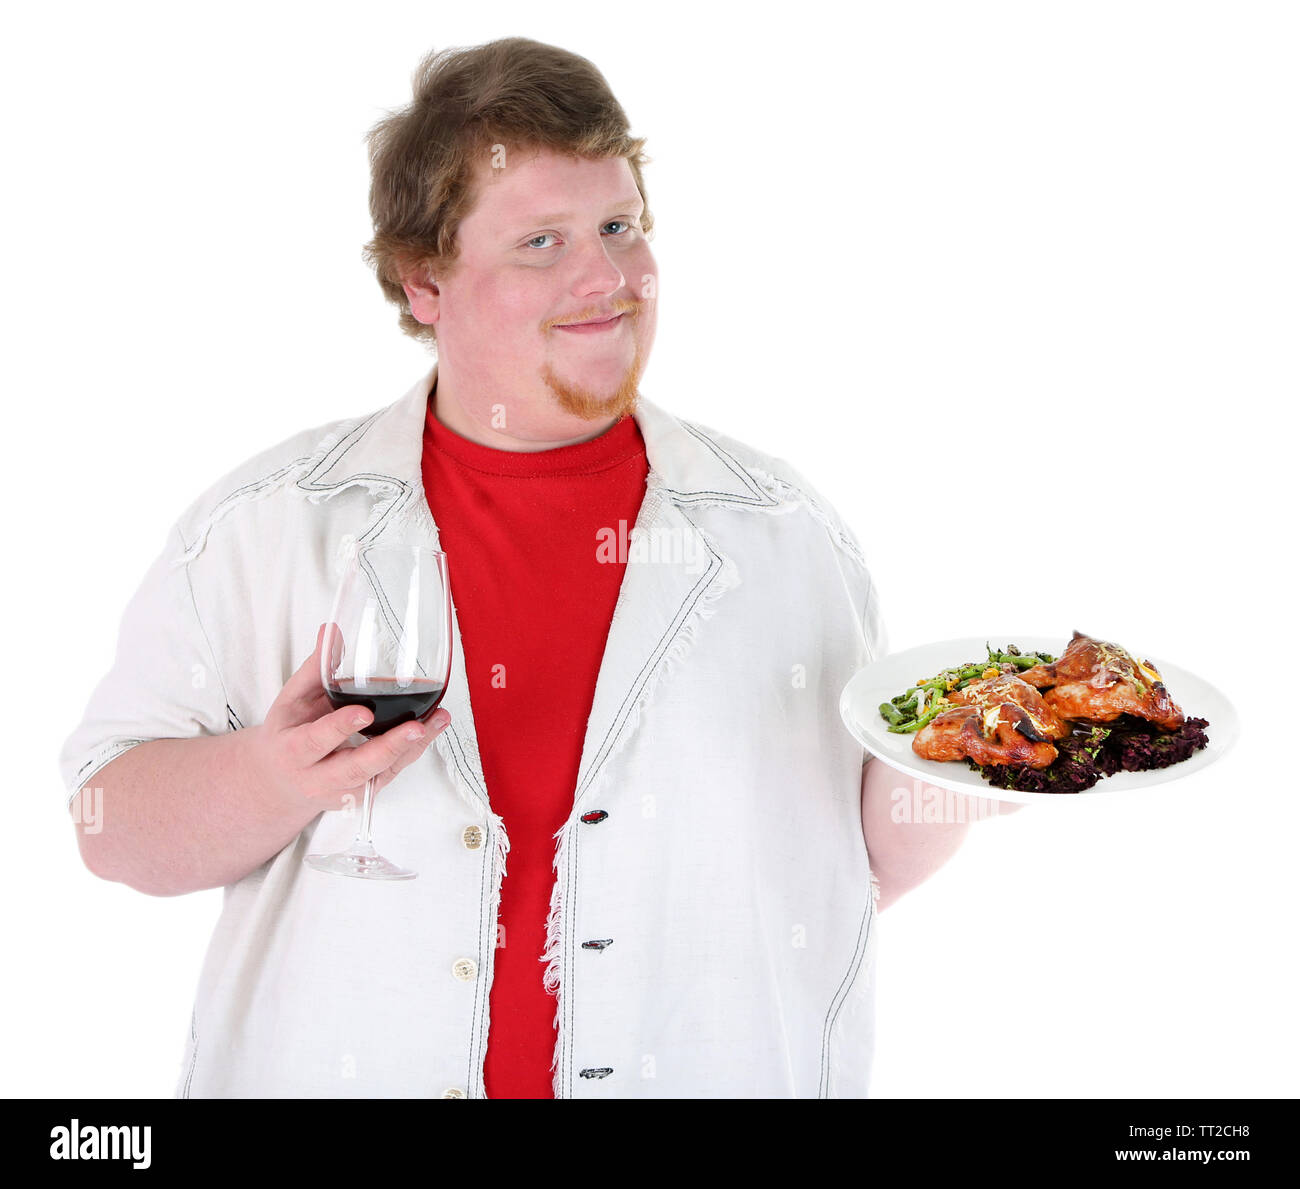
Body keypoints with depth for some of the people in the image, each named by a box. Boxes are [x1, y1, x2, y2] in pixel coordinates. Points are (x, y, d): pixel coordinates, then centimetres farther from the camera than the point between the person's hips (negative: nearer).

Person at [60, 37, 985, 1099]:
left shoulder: (788, 531, 3)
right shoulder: (266, 524, -1)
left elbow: (866, 863, 7)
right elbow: (113, 831, -3)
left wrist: (928, 777, -13)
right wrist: (277, 781, -20)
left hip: (725, 1074, 1)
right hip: (343, 1070, 1)